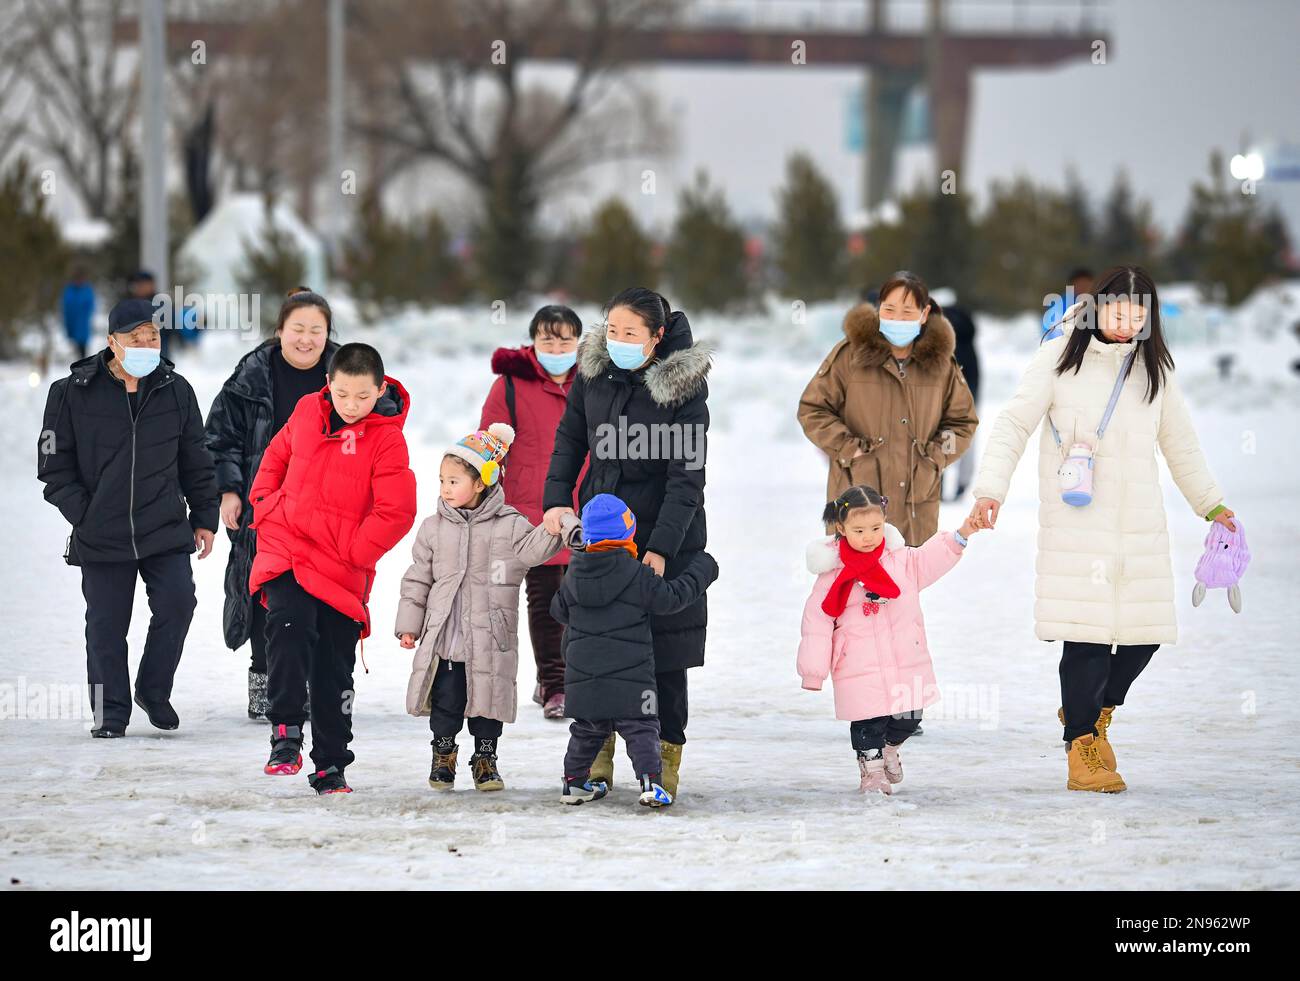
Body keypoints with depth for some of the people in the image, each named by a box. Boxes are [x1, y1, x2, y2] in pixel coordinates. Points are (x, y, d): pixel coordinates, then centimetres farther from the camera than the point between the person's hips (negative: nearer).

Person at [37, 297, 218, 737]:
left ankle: (154, 691, 11)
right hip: (101, 536, -1)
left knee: (176, 603, -11)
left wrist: (204, 517, 11)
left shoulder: (176, 391, 4)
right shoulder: (73, 393, -3)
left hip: (166, 531, 1)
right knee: (106, 625, 2)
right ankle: (111, 713, 15)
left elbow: (196, 462, 13)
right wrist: (82, 514, -6)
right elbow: (54, 463, 1)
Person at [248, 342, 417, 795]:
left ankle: (330, 765, 16)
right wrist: (265, 502, 10)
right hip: (284, 551, 1)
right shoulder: (307, 411, 4)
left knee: (335, 670, 5)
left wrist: (353, 553, -13)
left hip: (342, 571, -1)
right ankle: (286, 728, -21)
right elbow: (278, 455, 23)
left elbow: (397, 511, -10)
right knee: (289, 626, -26)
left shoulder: (386, 437, -7)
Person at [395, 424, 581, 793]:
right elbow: (418, 579, 10)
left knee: (487, 700, 4)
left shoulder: (508, 525, -1)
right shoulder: (434, 528, 5)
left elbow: (532, 550, -14)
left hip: (490, 642, -1)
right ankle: (443, 755, 20)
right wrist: (409, 624, 7)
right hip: (443, 638, 2)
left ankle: (485, 759, 18)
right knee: (445, 701, 5)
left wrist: (552, 530, -34)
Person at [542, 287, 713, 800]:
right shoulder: (593, 372, -2)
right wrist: (556, 501, -1)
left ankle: (666, 757, 12)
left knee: (663, 650, 0)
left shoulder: (685, 387, -15)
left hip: (664, 535, -4)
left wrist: (660, 549, -24)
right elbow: (570, 438, 12)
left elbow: (686, 478, -17)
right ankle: (598, 755, 15)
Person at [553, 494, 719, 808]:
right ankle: (650, 781, -14)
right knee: (641, 729, 0)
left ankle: (574, 781, 24)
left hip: (582, 676, 4)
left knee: (585, 730, 20)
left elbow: (559, 610, 17)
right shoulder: (637, 575, -11)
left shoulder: (575, 575, 5)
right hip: (629, 674, -4)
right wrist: (703, 567, 7)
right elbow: (672, 597, -7)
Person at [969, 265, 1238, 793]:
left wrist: (1209, 503, 30)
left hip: (1140, 527, 4)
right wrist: (991, 487, -13)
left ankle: (1093, 710, 28)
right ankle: (1083, 748, 0)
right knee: (1086, 636, -11)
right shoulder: (1060, 358, 0)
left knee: (1144, 634, 1)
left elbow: (1180, 442, 24)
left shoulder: (1154, 367, 12)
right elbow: (1013, 424, -1)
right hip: (1076, 525, -4)